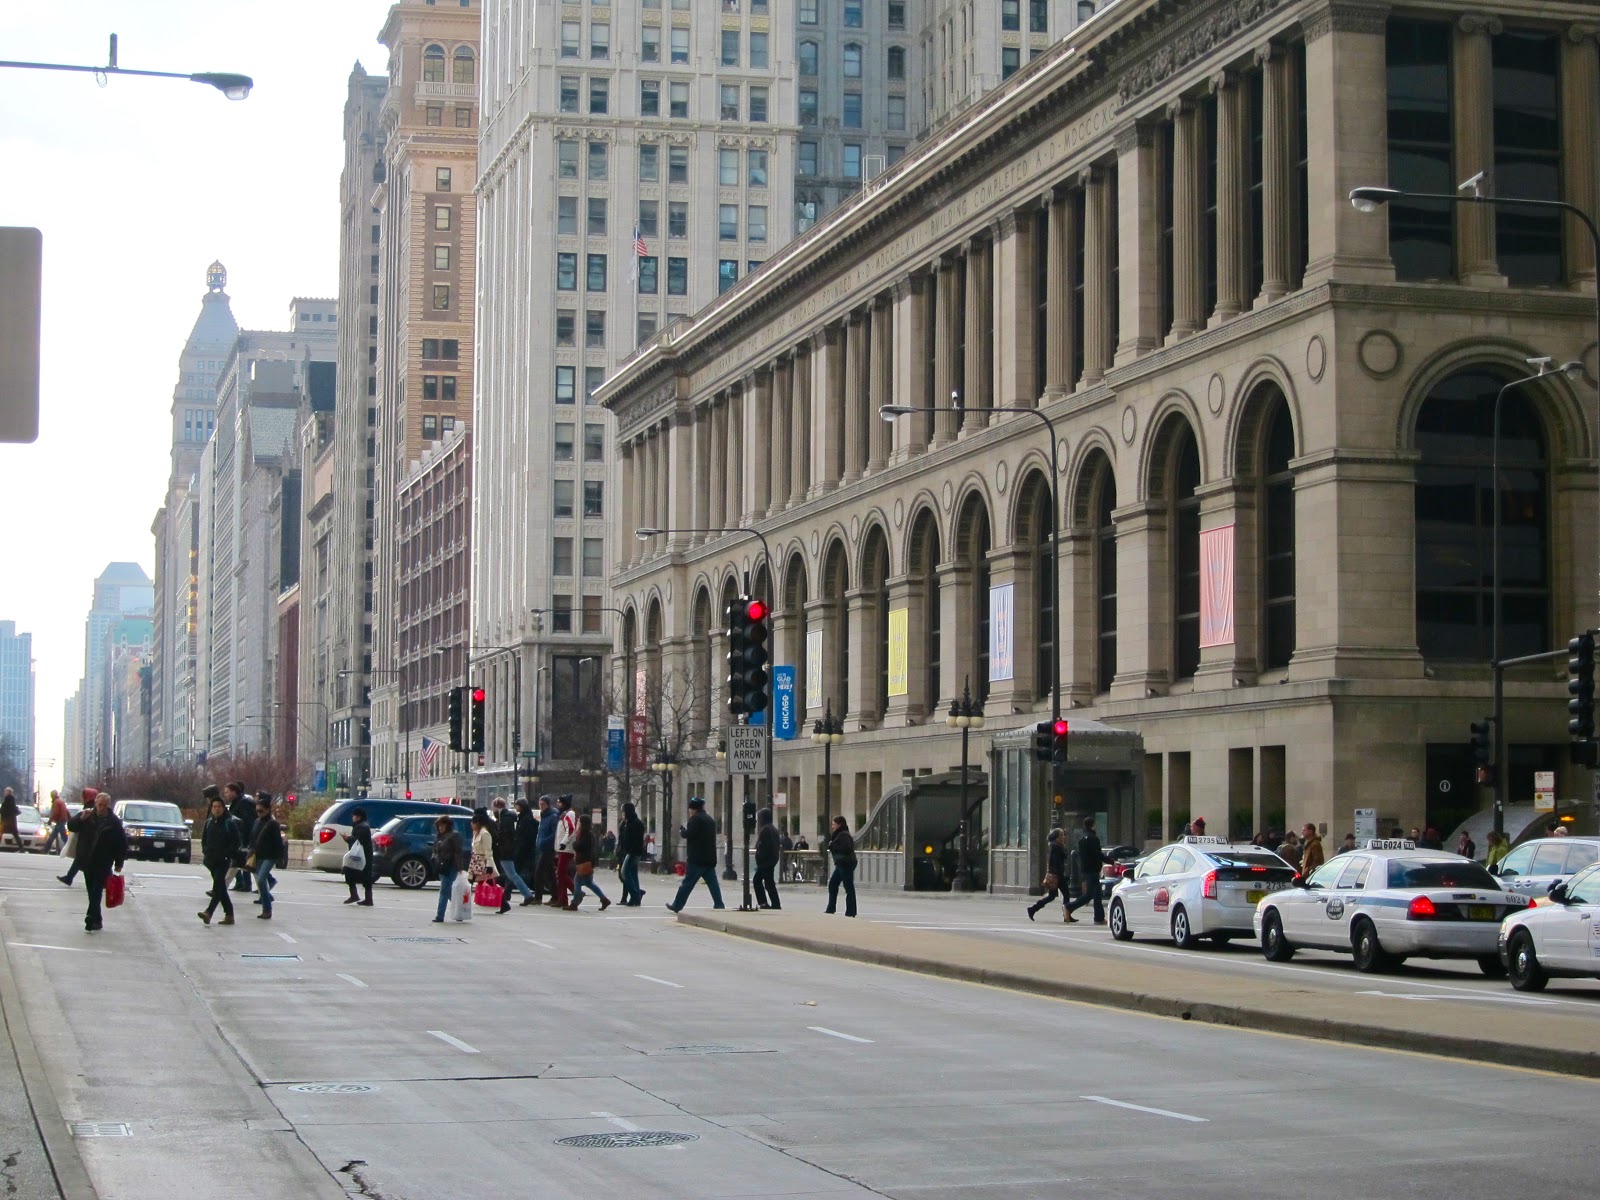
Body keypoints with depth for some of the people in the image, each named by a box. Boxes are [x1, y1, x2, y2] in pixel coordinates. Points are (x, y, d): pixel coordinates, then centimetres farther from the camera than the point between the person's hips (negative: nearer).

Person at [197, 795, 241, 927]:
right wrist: (205, 851, 6)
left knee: (218, 885, -17)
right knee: (220, 886, 9)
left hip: (224, 860, -6)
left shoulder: (230, 823, -5)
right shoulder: (209, 822, 10)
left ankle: (209, 912, -28)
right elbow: (204, 839, 20)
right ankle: (229, 914, 15)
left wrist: (229, 854, -10)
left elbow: (237, 841, -4)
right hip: (212, 860, 6)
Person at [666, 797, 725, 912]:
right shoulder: (709, 819, 18)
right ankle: (719, 905, -2)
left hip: (697, 859, -8)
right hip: (710, 858, 8)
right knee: (712, 882, 5)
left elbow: (689, 834, -18)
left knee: (687, 882, -2)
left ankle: (677, 906, 3)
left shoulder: (695, 819, -9)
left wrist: (682, 830, 3)